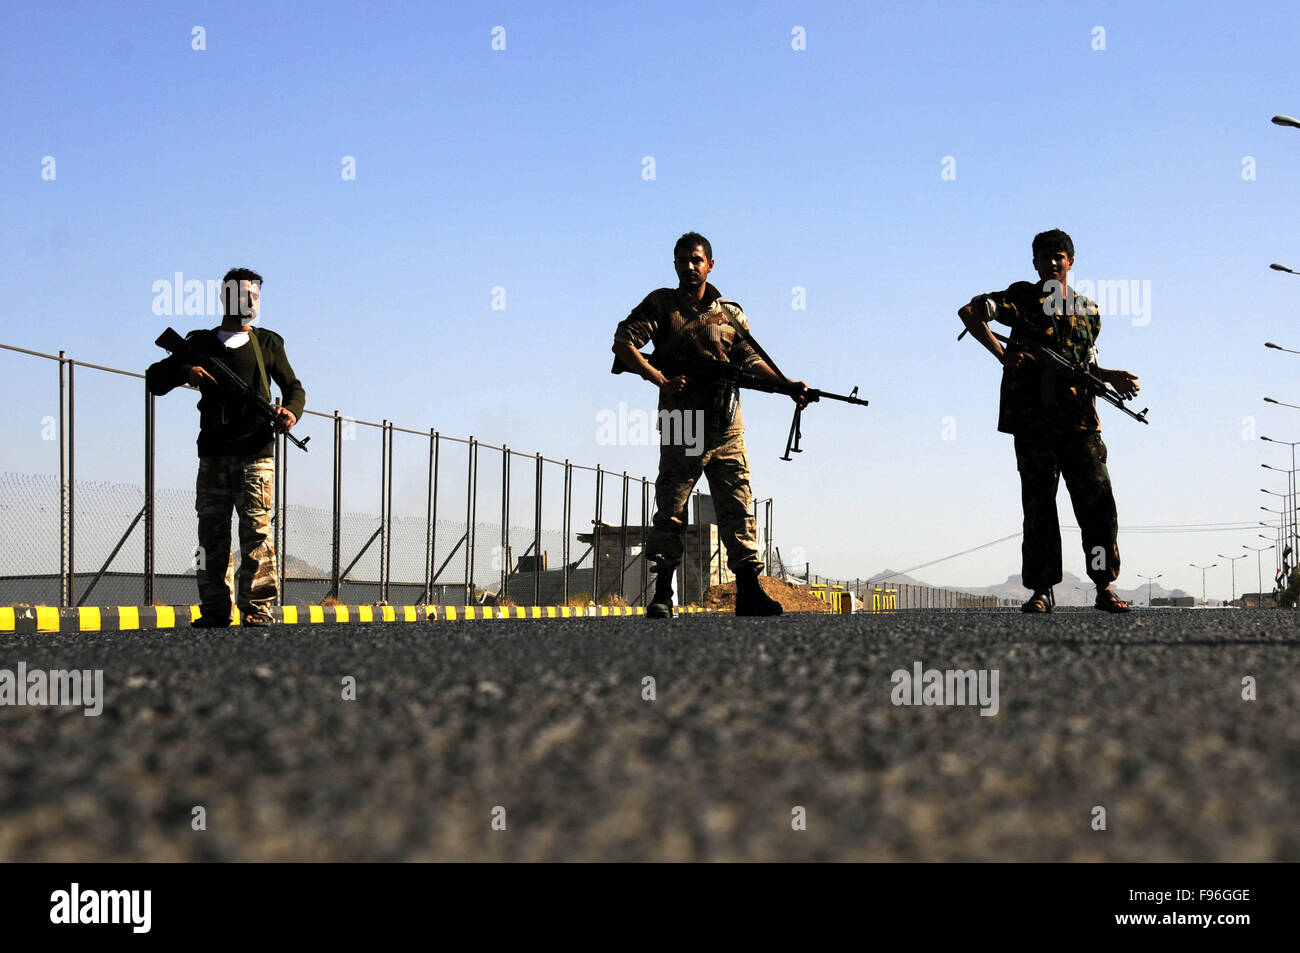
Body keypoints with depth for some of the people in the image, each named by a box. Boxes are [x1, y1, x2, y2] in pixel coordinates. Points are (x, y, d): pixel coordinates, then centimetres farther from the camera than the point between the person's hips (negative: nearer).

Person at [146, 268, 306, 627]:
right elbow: (154, 380, 15)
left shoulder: (267, 343, 16)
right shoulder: (200, 344, 16)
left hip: (254, 453, -2)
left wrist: (291, 411, -4)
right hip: (213, 455, 2)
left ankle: (258, 611, -12)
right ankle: (214, 613, 4)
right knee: (211, 534, 1)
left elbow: (294, 387, 19)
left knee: (257, 533, -11)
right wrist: (184, 372, -6)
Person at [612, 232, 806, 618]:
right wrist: (661, 381, -13)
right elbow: (623, 344, -1)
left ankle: (749, 592, -2)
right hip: (681, 430, -3)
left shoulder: (731, 313, 17)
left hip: (727, 430, 3)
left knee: (738, 510, -2)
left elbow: (750, 360, 15)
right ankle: (661, 596, 4)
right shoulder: (661, 304, 7)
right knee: (670, 512, -1)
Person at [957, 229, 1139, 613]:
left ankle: (1105, 587, -1)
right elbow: (969, 312, -7)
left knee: (1098, 502, -5)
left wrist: (1112, 378, 7)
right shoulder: (1021, 299, 5)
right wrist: (1002, 354, -13)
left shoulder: (1088, 310, 17)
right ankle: (1042, 590, 7)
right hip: (1033, 423, -2)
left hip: (1079, 421, 2)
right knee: (1038, 505, 2)